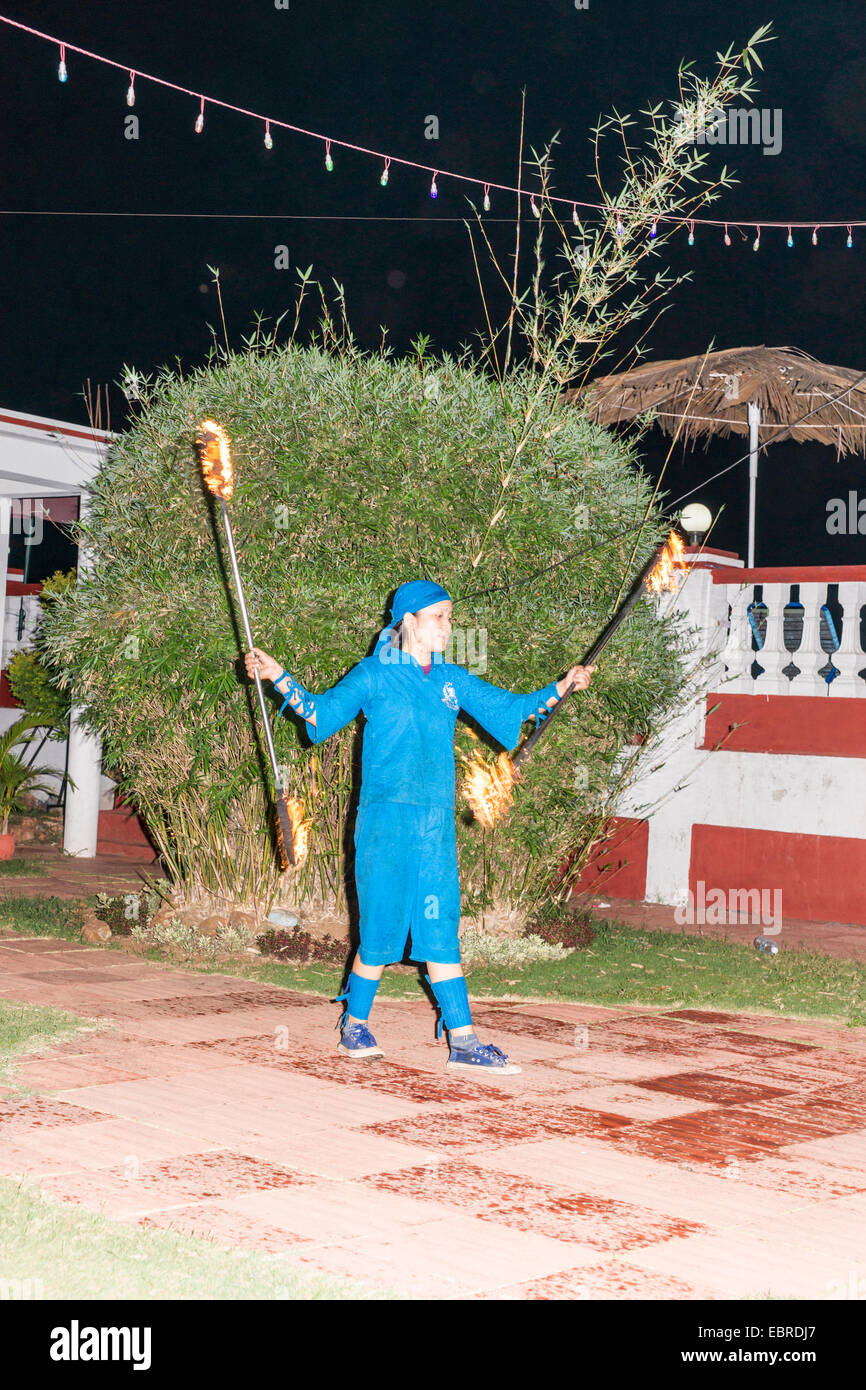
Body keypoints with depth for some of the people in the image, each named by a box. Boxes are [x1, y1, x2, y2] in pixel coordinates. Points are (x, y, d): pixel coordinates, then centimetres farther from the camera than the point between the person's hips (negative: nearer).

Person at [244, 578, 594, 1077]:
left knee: (440, 930, 3)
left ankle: (464, 1043, 2)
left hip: (436, 821, 4)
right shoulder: (375, 675, 1)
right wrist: (279, 677, -7)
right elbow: (321, 713, 3)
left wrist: (562, 686, 13)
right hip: (387, 816, -4)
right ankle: (354, 1028, 18)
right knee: (383, 927, -1)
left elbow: (510, 708, 19)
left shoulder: (452, 680, 14)